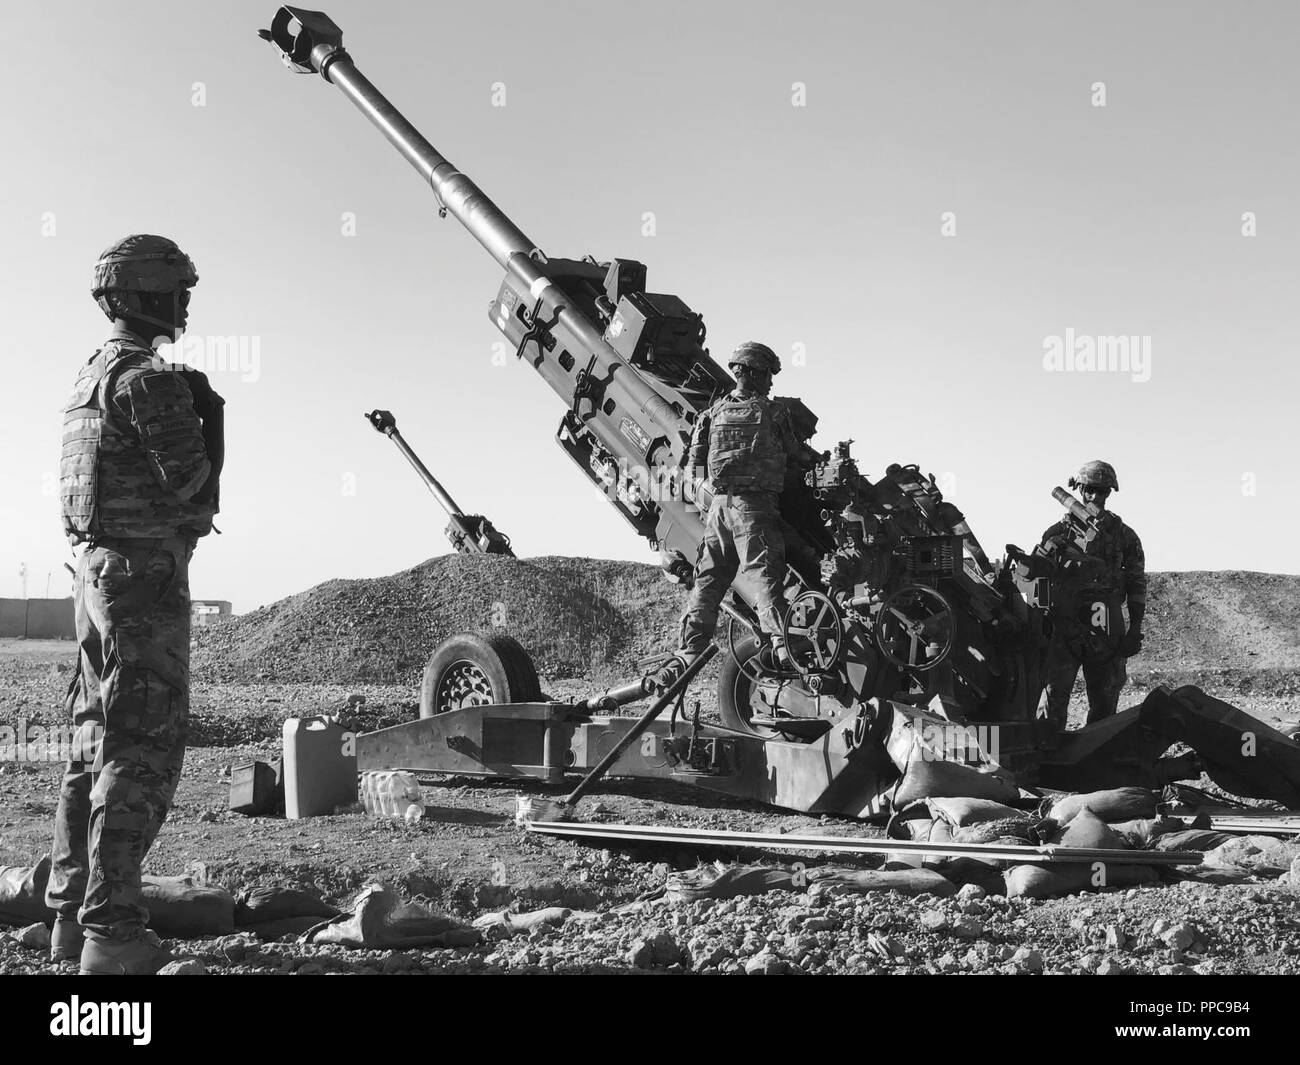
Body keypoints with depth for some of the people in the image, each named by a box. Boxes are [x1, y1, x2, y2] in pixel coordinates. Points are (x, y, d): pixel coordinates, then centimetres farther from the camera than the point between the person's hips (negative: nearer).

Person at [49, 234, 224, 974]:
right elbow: (190, 485, -16)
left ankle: (73, 917, 17)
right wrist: (211, 418, 0)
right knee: (143, 752, -9)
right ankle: (112, 934, -9)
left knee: (99, 745, 12)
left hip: (99, 571, 10)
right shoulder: (149, 379, -14)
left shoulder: (91, 378, 17)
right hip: (146, 574, -10)